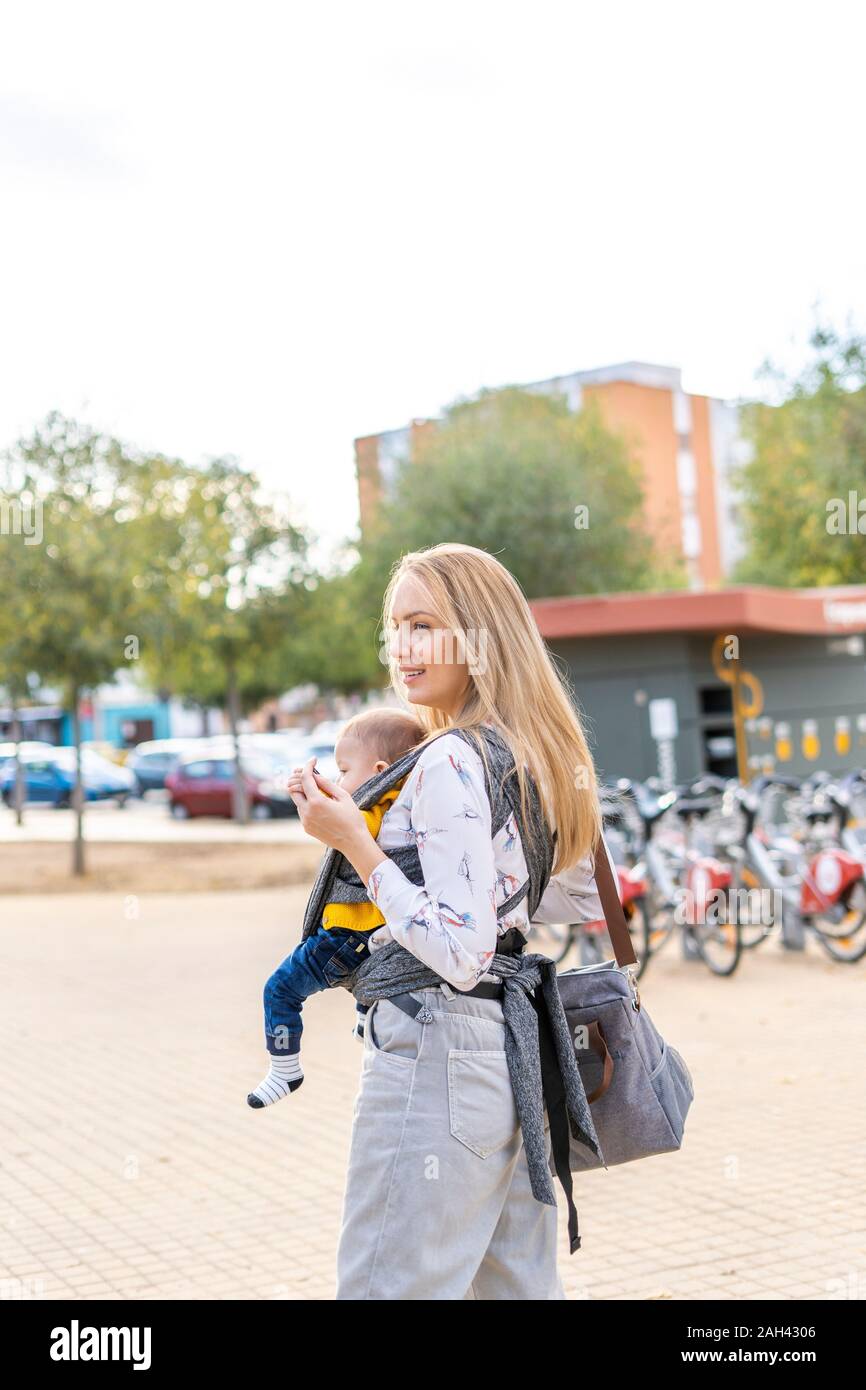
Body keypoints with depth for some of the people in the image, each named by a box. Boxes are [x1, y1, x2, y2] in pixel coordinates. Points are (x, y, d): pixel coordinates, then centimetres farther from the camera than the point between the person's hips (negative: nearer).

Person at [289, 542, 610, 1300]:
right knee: (521, 1283, 18)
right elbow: (586, 906, 21)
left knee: (391, 1287, 0)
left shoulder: (451, 762, -17)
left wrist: (355, 843, -18)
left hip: (438, 1058, -10)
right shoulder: (546, 752, 11)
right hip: (522, 1050, 10)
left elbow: (461, 952, -22)